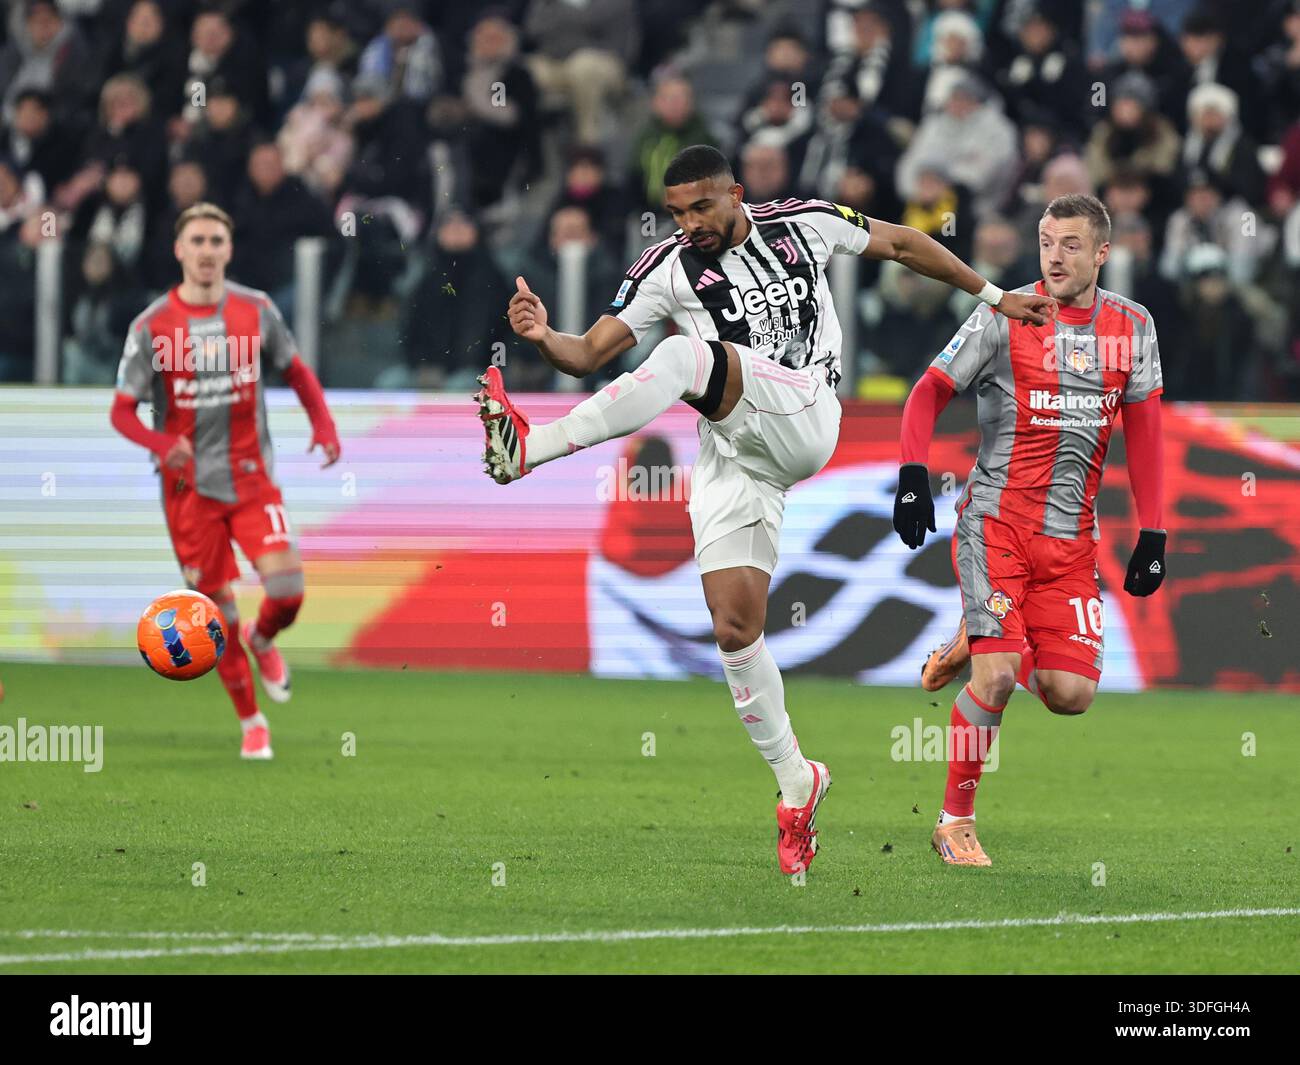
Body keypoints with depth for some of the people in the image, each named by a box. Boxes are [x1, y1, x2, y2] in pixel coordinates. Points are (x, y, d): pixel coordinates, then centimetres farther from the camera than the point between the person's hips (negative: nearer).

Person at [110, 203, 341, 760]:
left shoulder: (255, 310, 0)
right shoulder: (151, 326, -6)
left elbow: (297, 370, 15)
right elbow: (121, 411, -3)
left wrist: (323, 423, -2)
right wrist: (160, 444, -24)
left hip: (252, 478, 1)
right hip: (190, 485, -1)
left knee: (287, 588, -16)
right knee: (219, 609, 1)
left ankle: (262, 641, 20)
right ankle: (251, 724, 18)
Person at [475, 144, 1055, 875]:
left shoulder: (802, 224, 7)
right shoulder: (668, 271, 6)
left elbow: (901, 244, 22)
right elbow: (590, 355, 4)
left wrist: (994, 297, 26)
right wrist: (545, 337, -19)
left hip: (803, 418, -3)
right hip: (736, 454, 3)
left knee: (681, 355, -29)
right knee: (735, 628, -5)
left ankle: (530, 450, -33)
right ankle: (796, 781, 12)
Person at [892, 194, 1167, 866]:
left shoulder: (1132, 326, 6)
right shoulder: (1004, 317, -5)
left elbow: (1143, 431, 12)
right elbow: (931, 391, 0)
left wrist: (1152, 533, 8)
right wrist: (913, 475, -15)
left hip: (1071, 536, 4)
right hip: (995, 519, -4)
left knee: (1070, 694, -6)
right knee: (998, 677, -17)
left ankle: (977, 645, 26)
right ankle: (955, 823, 0)